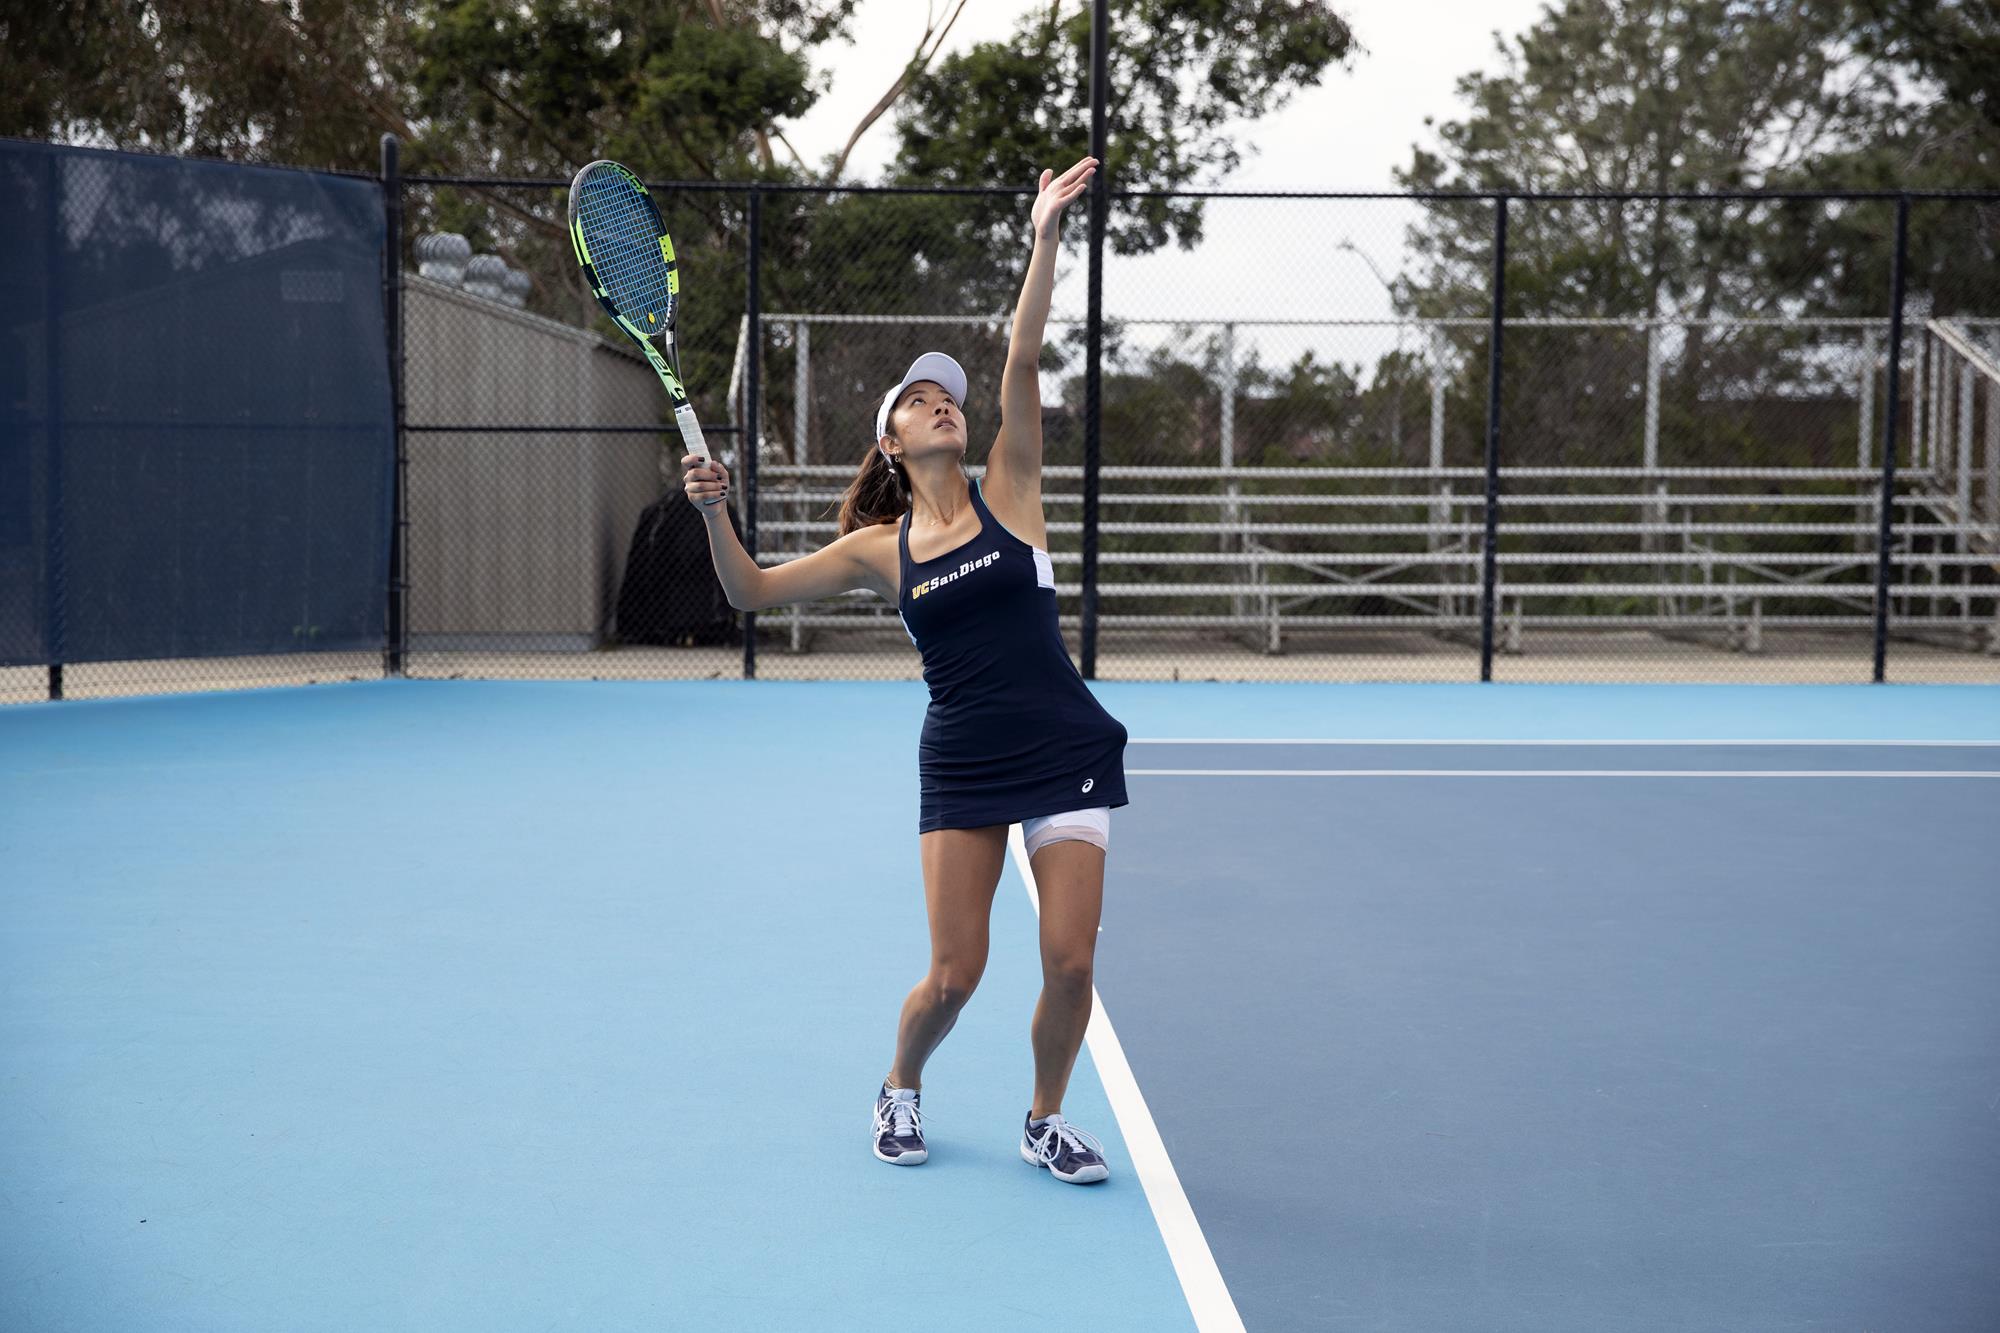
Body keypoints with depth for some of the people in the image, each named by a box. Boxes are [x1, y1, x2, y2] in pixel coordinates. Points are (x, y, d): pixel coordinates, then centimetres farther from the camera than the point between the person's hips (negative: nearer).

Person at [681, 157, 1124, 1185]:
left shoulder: (1008, 495, 3)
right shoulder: (879, 551, 5)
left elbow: (1022, 366, -7)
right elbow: (752, 592, 8)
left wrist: (1046, 237, -15)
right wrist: (714, 512, -8)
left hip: (1066, 754, 0)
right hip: (961, 769, 0)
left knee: (1070, 963, -6)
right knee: (955, 973, -3)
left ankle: (1046, 1120, 20)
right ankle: (901, 1092, 28)